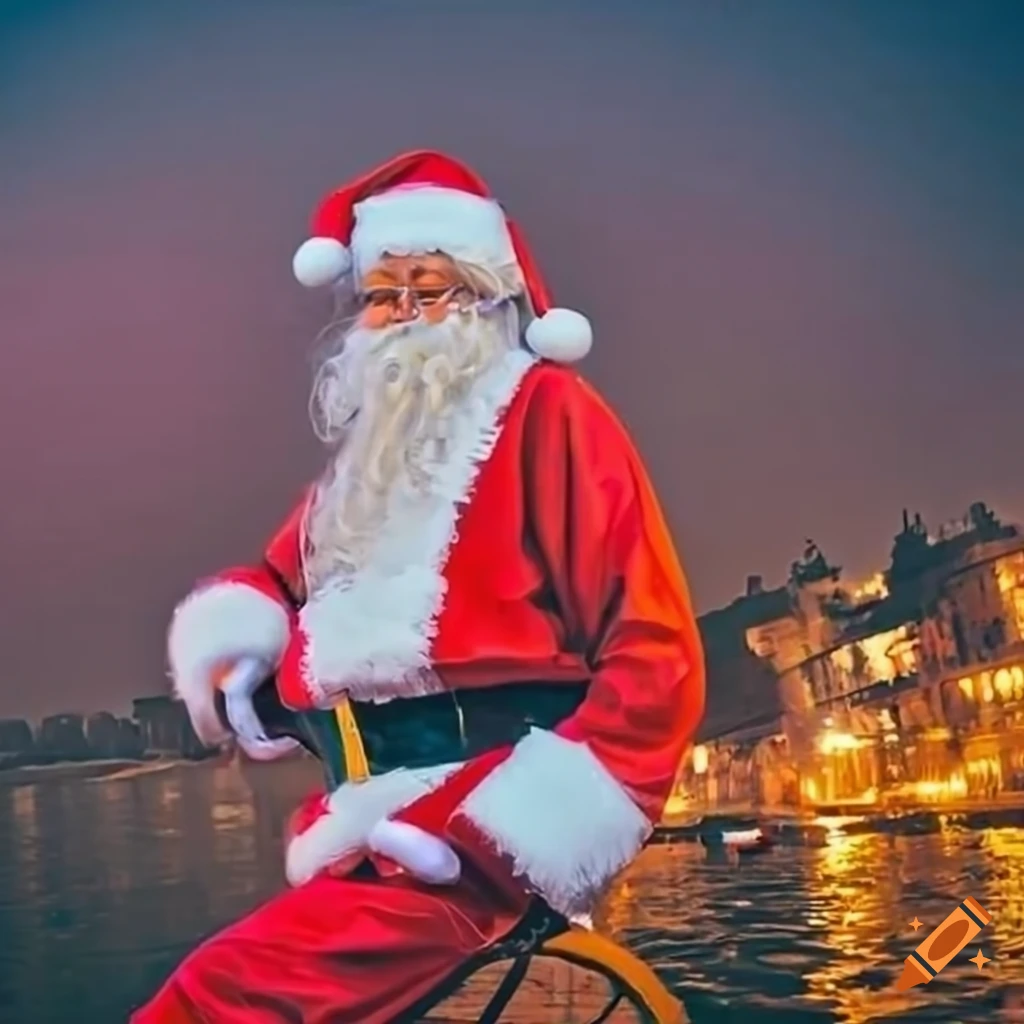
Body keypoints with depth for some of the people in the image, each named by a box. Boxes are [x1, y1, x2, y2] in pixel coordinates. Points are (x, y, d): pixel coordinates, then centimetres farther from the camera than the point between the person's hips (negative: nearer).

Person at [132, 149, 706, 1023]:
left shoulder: (546, 412, 1)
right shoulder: (369, 456, 22)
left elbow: (654, 657, -7)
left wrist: (501, 831, -18)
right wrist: (233, 639, 8)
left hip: (477, 828, -8)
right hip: (379, 833, 8)